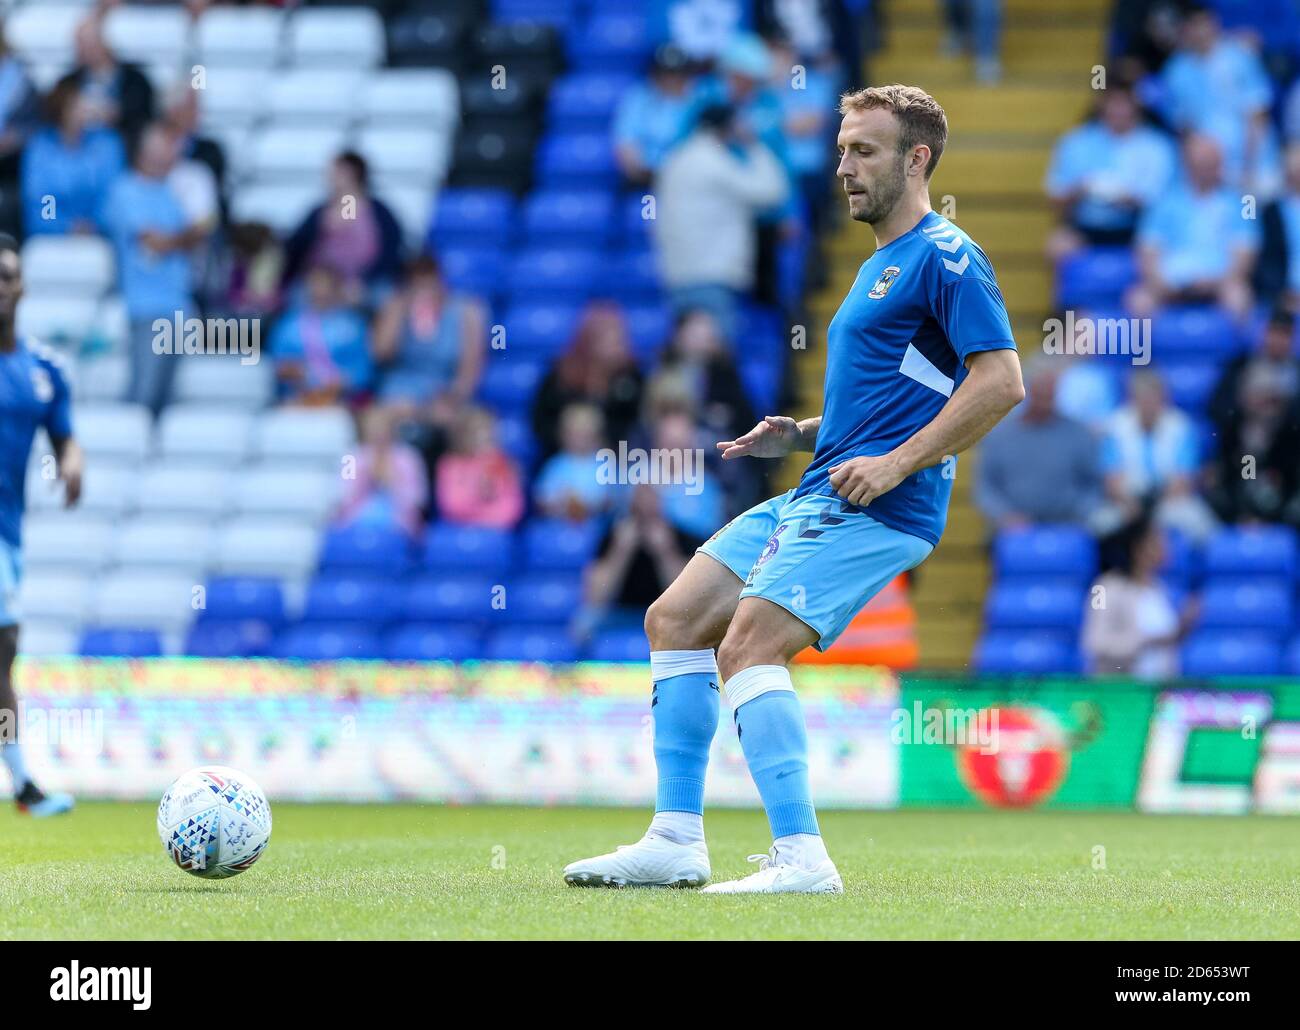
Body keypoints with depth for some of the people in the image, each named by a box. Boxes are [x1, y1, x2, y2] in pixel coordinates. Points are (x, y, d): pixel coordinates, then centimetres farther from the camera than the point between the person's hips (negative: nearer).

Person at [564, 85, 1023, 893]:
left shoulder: (943, 257, -8)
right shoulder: (881, 265, 23)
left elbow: (1001, 380, -18)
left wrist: (897, 462, -21)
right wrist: (802, 434, 14)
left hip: (874, 509, -10)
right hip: (815, 495, 10)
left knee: (747, 645, -23)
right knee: (675, 621, 8)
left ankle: (801, 857, -25)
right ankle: (676, 841, 9)